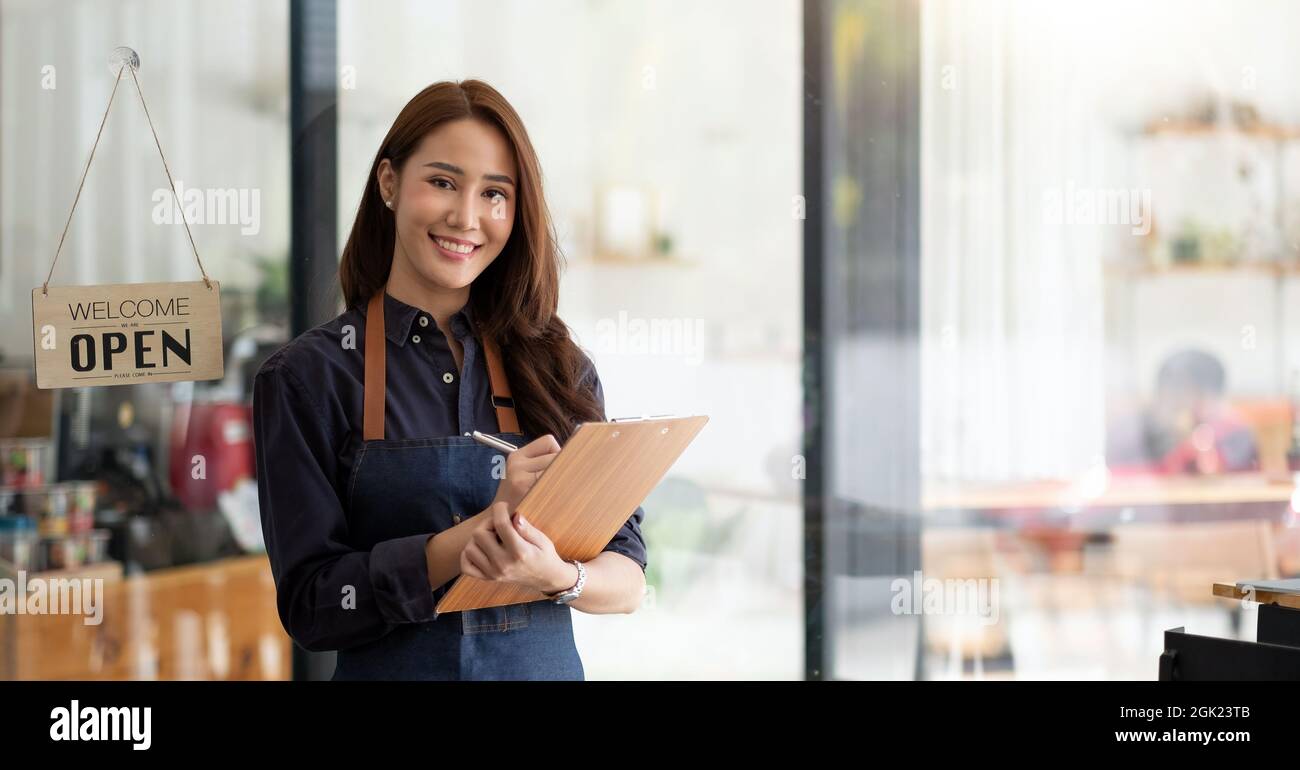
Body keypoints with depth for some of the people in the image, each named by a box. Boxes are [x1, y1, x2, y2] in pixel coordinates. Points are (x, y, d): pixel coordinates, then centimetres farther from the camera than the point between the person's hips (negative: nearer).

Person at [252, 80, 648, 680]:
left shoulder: (557, 366, 0)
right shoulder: (306, 377, -7)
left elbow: (629, 580, -1)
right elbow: (311, 605, -13)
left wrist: (557, 576, -23)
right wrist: (487, 525, -24)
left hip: (547, 667, 2)